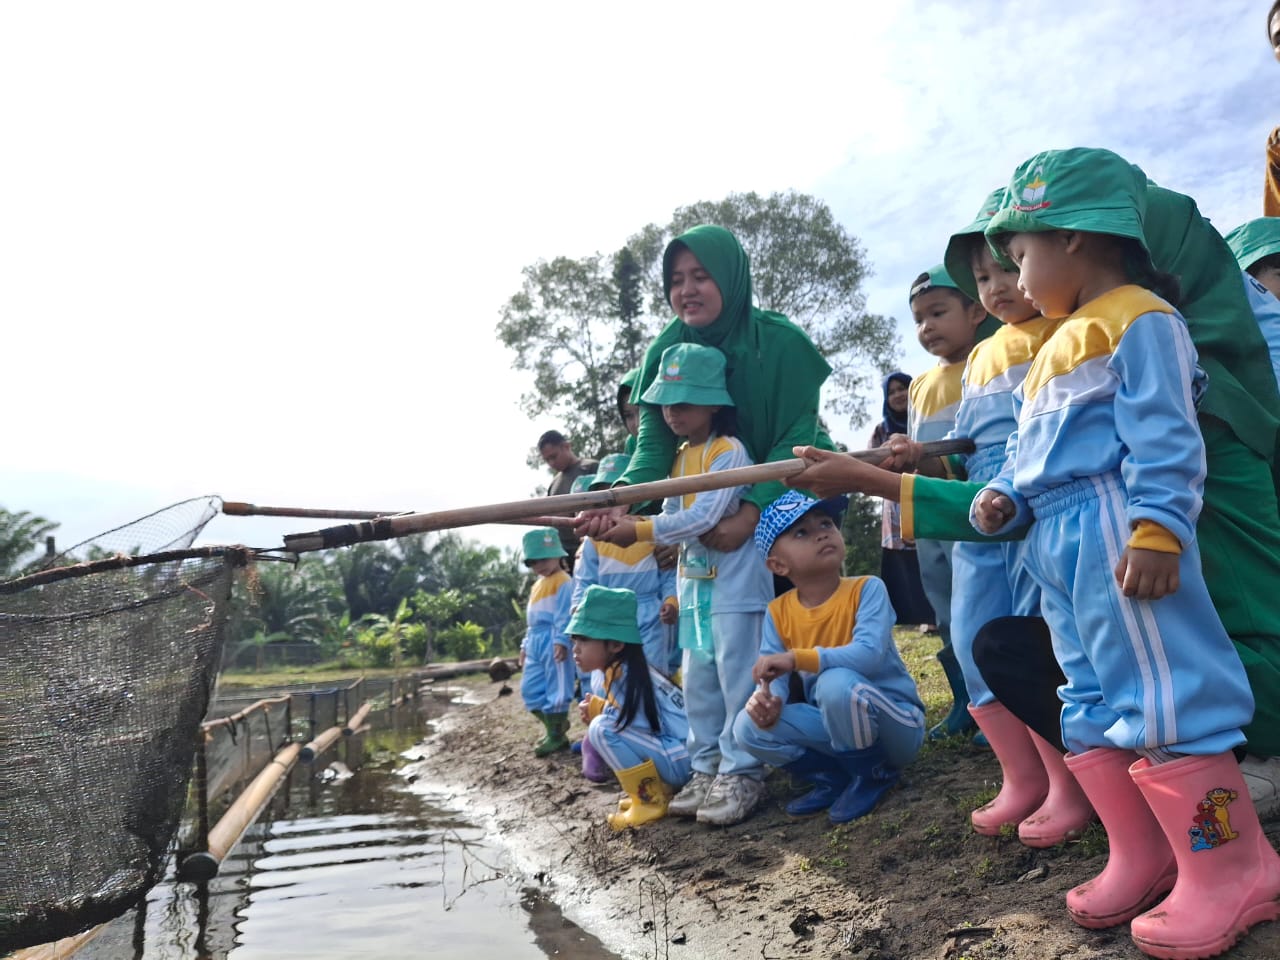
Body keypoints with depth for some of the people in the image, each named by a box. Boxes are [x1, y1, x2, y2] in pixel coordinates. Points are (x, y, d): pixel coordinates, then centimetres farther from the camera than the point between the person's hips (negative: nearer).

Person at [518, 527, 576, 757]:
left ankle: (557, 736, 4)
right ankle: (556, 725, 20)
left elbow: (566, 614, -17)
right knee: (530, 690, 10)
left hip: (553, 641, -10)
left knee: (556, 689, -4)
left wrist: (561, 640, -24)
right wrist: (525, 644, 24)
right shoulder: (537, 585, 22)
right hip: (536, 642, 10)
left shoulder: (564, 582, -8)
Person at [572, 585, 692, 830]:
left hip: (684, 759, -10)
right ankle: (659, 789, 12)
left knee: (602, 730, -20)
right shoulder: (617, 672, 8)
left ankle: (652, 801, -8)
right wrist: (597, 707, -4)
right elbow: (623, 714, 13)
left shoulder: (628, 676, -19)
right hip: (666, 749, 10)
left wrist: (596, 711, -7)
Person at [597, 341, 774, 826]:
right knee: (698, 684, 12)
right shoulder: (679, 458, 13)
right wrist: (626, 522, -9)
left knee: (737, 681, -3)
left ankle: (741, 773, 7)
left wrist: (639, 530, -21)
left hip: (735, 585, -8)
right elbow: (673, 516, 8)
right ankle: (707, 769, 23)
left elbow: (702, 518, -23)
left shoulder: (729, 451, -14)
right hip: (693, 586, 8)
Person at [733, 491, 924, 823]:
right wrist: (767, 699, -32)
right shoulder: (778, 613, -4)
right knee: (748, 727, -16)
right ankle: (836, 778, 4)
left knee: (836, 682, -36)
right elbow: (770, 675, -8)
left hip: (895, 722, -4)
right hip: (834, 724, 5)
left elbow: (870, 655, -32)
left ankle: (873, 773, -8)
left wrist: (797, 658, -40)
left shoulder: (867, 588, -17)